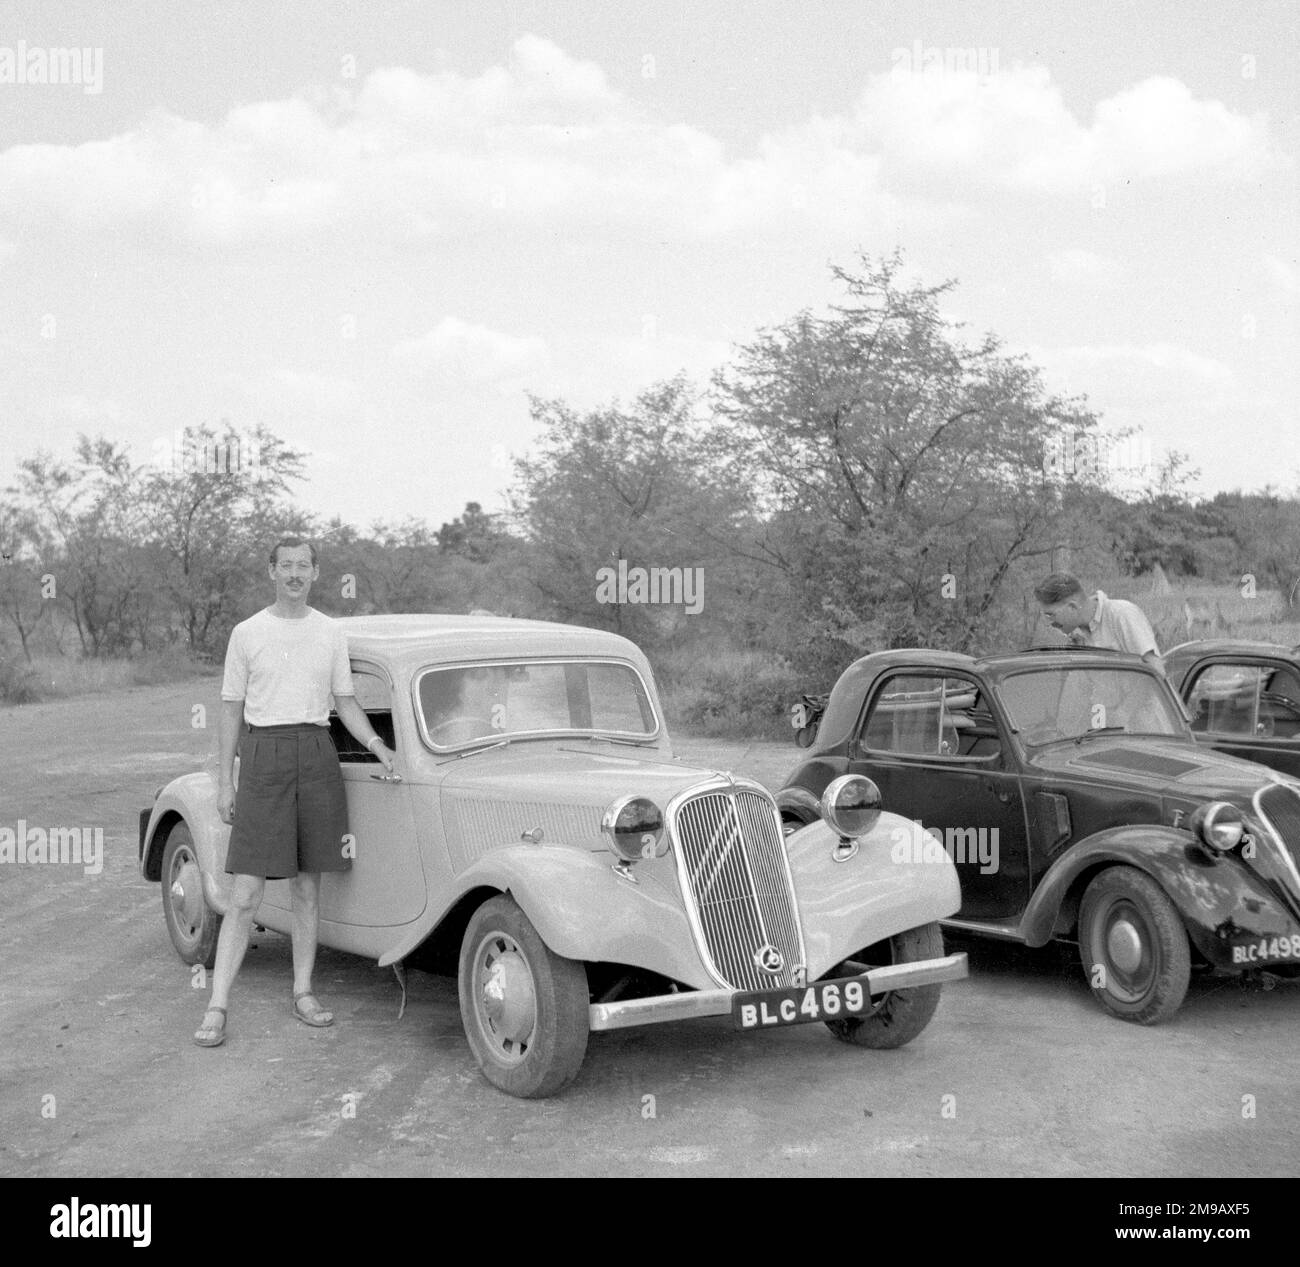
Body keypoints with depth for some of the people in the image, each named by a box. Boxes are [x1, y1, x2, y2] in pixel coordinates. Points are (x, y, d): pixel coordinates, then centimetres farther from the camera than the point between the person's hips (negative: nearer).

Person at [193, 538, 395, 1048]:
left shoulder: (331, 632, 9)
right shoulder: (248, 633, 2)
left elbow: (345, 701, 14)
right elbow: (232, 709, 4)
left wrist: (377, 746, 0)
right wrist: (225, 781, 0)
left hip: (317, 757, 3)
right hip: (263, 756, -3)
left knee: (308, 885, 9)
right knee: (245, 894, -7)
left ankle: (303, 992, 20)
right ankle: (217, 1008, -3)